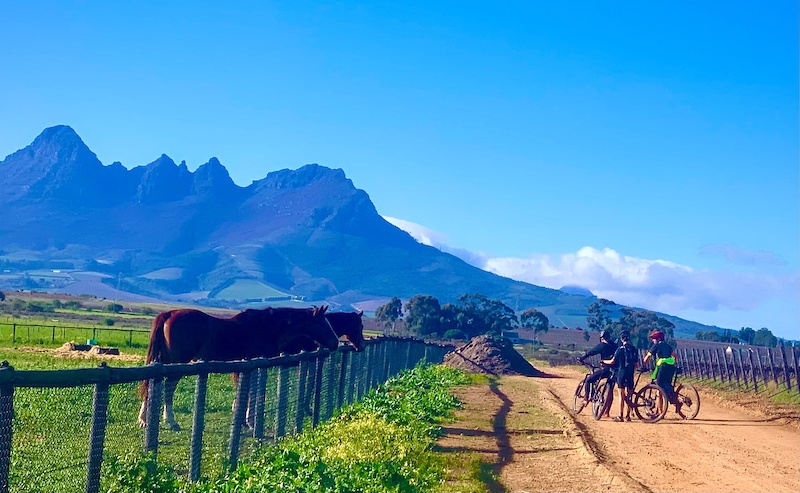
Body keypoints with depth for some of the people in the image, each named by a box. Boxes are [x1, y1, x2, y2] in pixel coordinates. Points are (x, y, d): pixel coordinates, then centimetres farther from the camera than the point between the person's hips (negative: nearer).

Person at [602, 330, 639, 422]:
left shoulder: (621, 349, -8)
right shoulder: (634, 349, 8)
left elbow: (612, 362, -6)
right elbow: (636, 363, 11)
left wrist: (603, 361, 11)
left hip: (621, 372, -5)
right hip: (630, 374, 5)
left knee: (622, 396, -2)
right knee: (629, 396, 11)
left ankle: (620, 416, -1)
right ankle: (628, 415, 15)